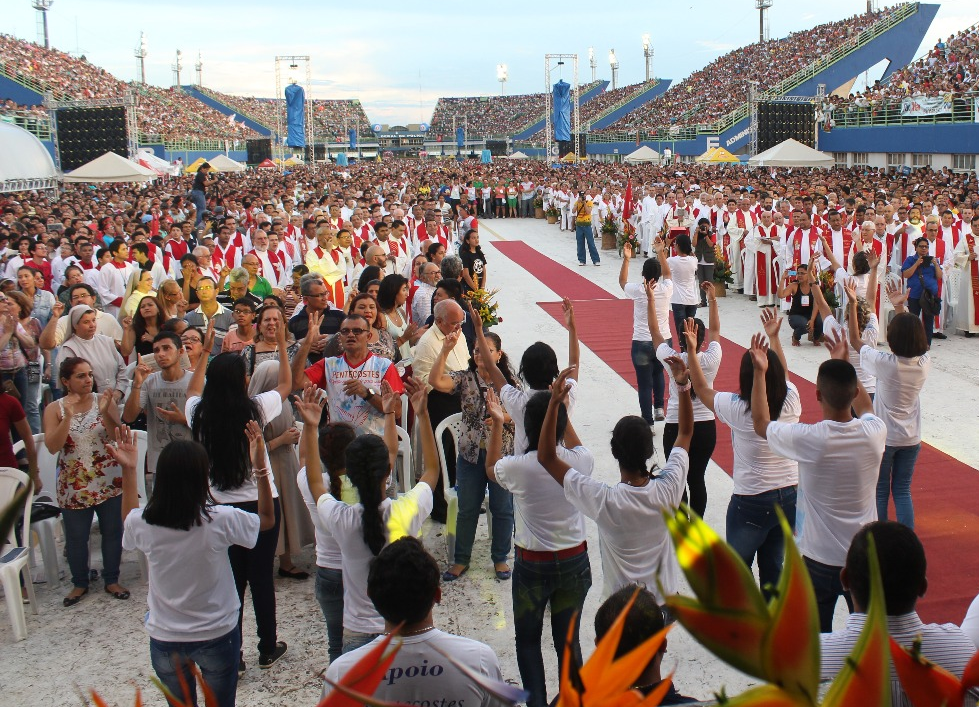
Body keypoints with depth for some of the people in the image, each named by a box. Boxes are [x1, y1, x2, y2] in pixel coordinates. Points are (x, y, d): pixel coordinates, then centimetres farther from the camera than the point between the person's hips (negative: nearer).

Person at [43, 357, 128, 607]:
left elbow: (119, 437, -12)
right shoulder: (55, 409, -4)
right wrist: (69, 416, -24)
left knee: (112, 532, 9)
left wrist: (105, 412, -26)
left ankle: (112, 580, 26)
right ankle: (79, 583, 29)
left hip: (108, 482, 0)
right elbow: (53, 447, -14)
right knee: (75, 537, 10)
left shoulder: (103, 400, -5)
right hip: (73, 486, 0)